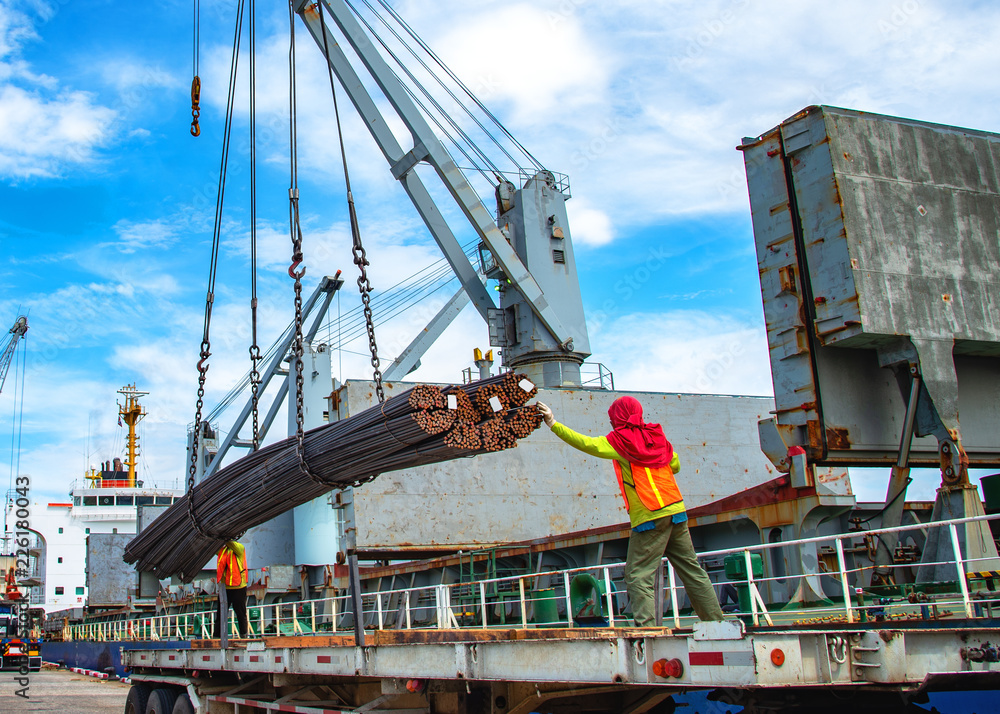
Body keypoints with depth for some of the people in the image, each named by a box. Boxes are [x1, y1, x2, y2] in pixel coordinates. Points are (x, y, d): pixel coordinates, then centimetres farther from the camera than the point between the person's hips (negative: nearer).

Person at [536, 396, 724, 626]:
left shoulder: (620, 440, -3)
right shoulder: (656, 435, 14)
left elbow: (588, 444, -10)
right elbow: (675, 465, 25)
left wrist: (554, 424, -6)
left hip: (649, 517, -6)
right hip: (676, 510, 6)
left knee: (638, 575, -3)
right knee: (691, 569, 12)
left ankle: (646, 627, -11)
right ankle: (715, 620, 14)